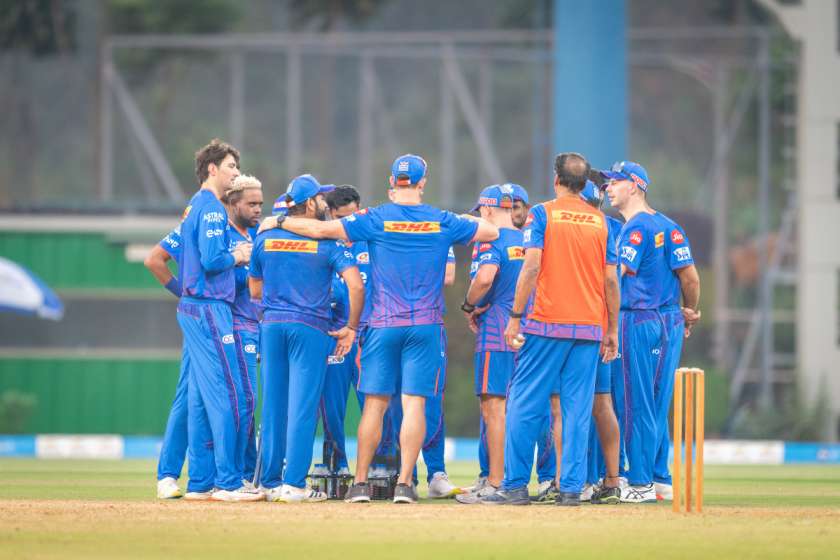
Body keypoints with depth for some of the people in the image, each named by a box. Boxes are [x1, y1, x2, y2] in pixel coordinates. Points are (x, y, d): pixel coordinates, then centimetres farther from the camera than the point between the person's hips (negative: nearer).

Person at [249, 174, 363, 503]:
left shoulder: (265, 238, 7)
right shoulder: (327, 241, -5)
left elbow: (255, 290, 14)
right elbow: (356, 285, -15)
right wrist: (351, 328, -6)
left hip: (271, 326, 4)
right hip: (310, 328, -4)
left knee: (273, 405, 9)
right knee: (303, 405, -3)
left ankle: (270, 482, 11)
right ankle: (294, 483, -7)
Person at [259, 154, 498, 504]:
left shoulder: (375, 219, -4)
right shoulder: (443, 222, 1)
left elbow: (321, 229, -4)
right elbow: (493, 232, 14)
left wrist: (279, 222, 10)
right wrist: (469, 222, 33)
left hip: (383, 325, 0)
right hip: (426, 327, 0)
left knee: (375, 403, 4)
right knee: (414, 402, -1)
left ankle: (361, 483, 6)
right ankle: (405, 483, -6)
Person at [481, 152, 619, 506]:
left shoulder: (543, 214, -2)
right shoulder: (600, 221, 9)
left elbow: (531, 268, -10)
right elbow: (610, 281, 8)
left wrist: (515, 317, -8)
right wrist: (612, 329, 14)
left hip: (547, 323, -3)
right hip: (589, 329, 4)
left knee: (525, 404, 2)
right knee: (578, 410, 5)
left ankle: (515, 486, 0)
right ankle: (572, 488, 0)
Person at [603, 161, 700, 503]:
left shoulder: (635, 228, -11)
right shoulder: (669, 226, 12)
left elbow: (613, 276, -20)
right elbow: (690, 276, 9)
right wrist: (689, 315, 20)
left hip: (640, 321, -8)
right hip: (672, 322, 8)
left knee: (638, 404, -4)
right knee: (658, 405, 13)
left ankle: (641, 483, -4)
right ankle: (660, 478, 16)